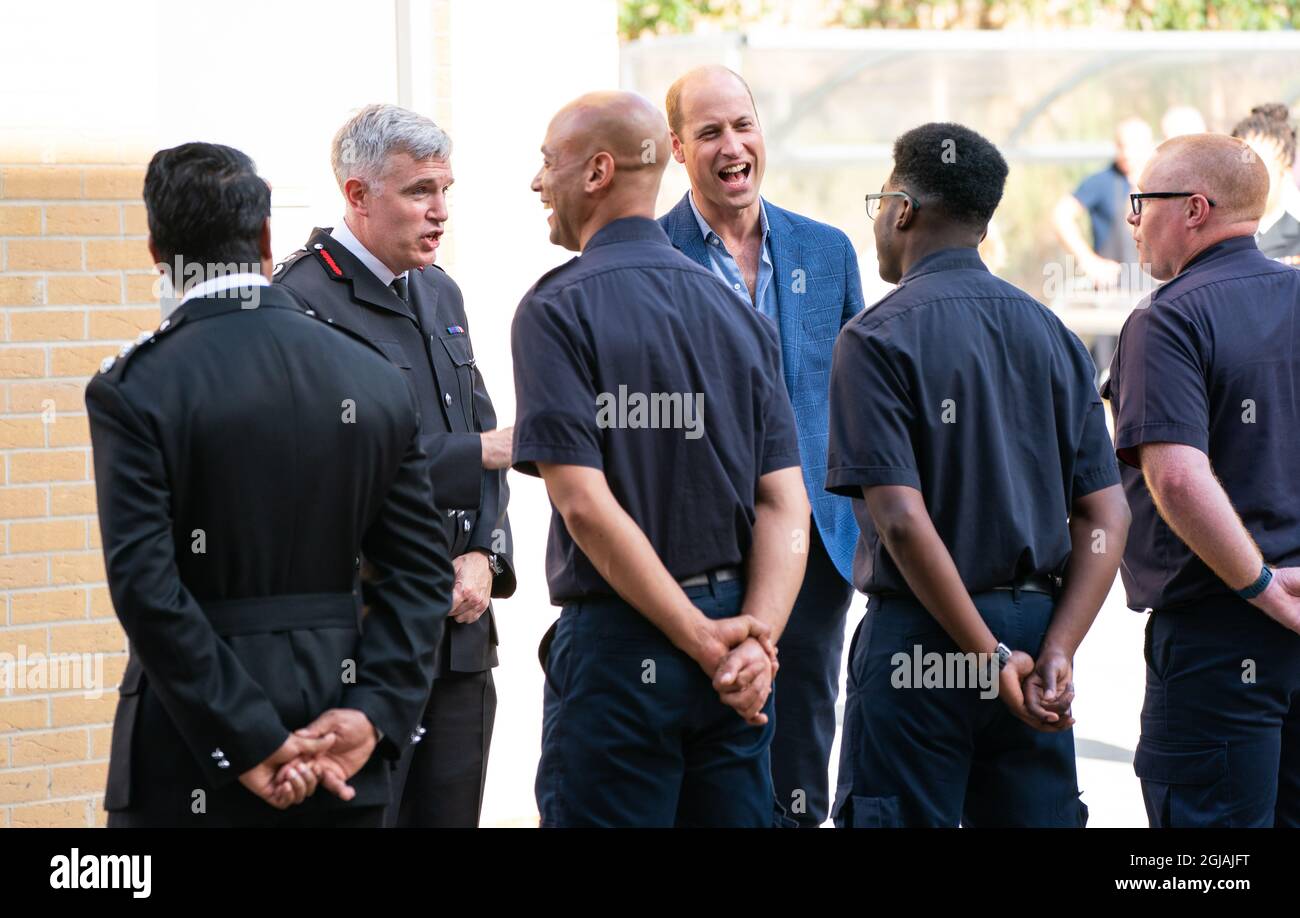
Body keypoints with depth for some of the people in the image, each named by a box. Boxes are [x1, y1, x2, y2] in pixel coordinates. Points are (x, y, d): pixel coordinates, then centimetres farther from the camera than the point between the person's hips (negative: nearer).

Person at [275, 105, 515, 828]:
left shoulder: (440, 294, 16)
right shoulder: (302, 302, -11)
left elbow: (484, 444, 15)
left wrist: (485, 556, -2)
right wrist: (486, 449, -16)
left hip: (459, 630, 7)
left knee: (452, 814, 9)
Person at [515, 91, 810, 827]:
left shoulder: (558, 310, -9)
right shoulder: (738, 313, 9)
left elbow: (585, 503, -17)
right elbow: (785, 503, 0)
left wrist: (705, 641, -14)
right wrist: (755, 637, -9)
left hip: (618, 648, -6)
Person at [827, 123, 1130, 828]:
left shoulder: (877, 338, -8)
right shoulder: (1050, 334, 10)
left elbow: (902, 518, -17)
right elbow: (1105, 517, 3)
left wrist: (989, 656, -14)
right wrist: (1054, 653, -4)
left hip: (921, 636, -5)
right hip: (1037, 624, 5)